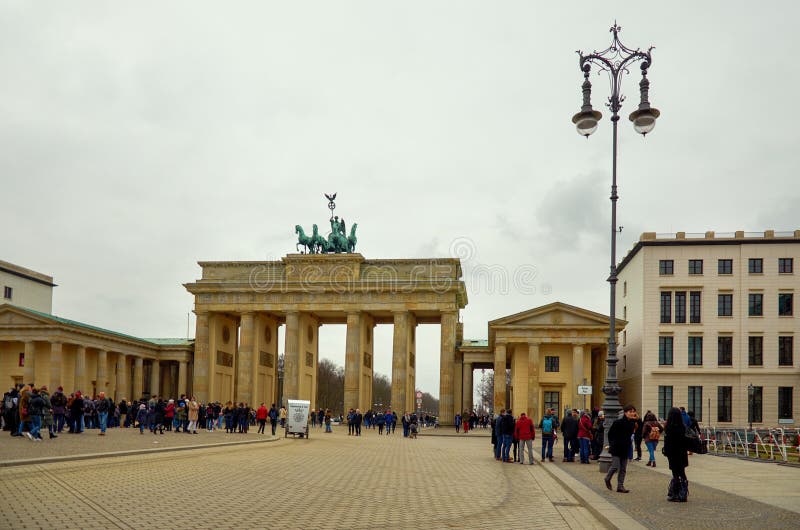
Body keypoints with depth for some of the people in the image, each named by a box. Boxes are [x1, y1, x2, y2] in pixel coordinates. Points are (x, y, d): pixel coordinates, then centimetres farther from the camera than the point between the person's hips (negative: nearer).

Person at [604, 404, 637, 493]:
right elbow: (610, 433, -6)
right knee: (615, 467, -7)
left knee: (623, 469, 5)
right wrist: (612, 444, -5)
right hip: (616, 448, -6)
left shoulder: (632, 423, 4)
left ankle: (620, 486, 10)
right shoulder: (618, 422, -14)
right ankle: (608, 479, 20)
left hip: (625, 449, 6)